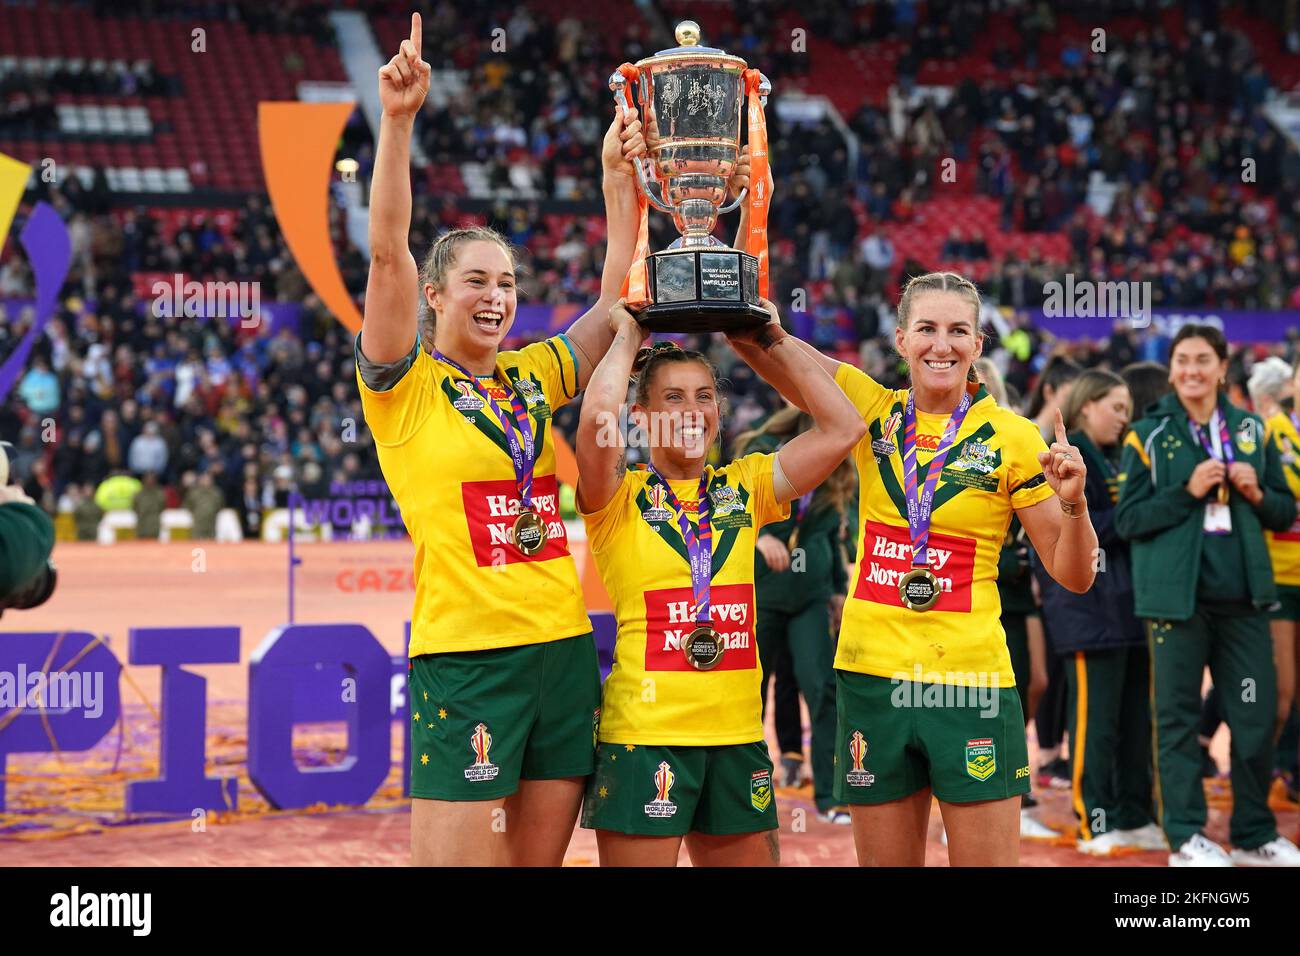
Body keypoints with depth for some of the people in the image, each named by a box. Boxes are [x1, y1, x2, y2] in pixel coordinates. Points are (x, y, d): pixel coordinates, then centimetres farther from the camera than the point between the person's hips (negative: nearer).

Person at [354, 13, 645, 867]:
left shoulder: (534, 377, 13)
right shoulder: (406, 388, -1)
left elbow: (619, 298, 12)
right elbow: (388, 253, -12)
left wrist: (619, 178, 2)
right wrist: (398, 120, -21)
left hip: (564, 651, 5)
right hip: (464, 659, -5)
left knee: (540, 859, 10)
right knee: (457, 861, -4)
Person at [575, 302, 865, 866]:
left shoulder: (744, 489, 10)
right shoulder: (621, 500, -2)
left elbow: (843, 427, 4)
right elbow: (596, 423, -23)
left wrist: (775, 344, 6)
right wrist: (627, 339, -7)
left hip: (738, 734, 5)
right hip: (644, 734, -5)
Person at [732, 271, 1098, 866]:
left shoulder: (1012, 438, -2)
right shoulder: (870, 410, 5)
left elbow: (1073, 576, 1)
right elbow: (758, 339, 2)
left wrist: (1072, 501, -17)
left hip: (969, 683, -2)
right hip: (872, 677, 2)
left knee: (988, 862, -1)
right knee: (885, 863, 10)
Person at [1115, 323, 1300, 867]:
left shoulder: (1251, 431, 10)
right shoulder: (1149, 436, 0)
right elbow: (1127, 520, -5)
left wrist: (1256, 493, -7)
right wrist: (1188, 491, -16)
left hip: (1243, 594, 3)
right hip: (1177, 594, -3)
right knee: (1178, 717, 2)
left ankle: (1255, 833, 19)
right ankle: (1185, 837, 11)